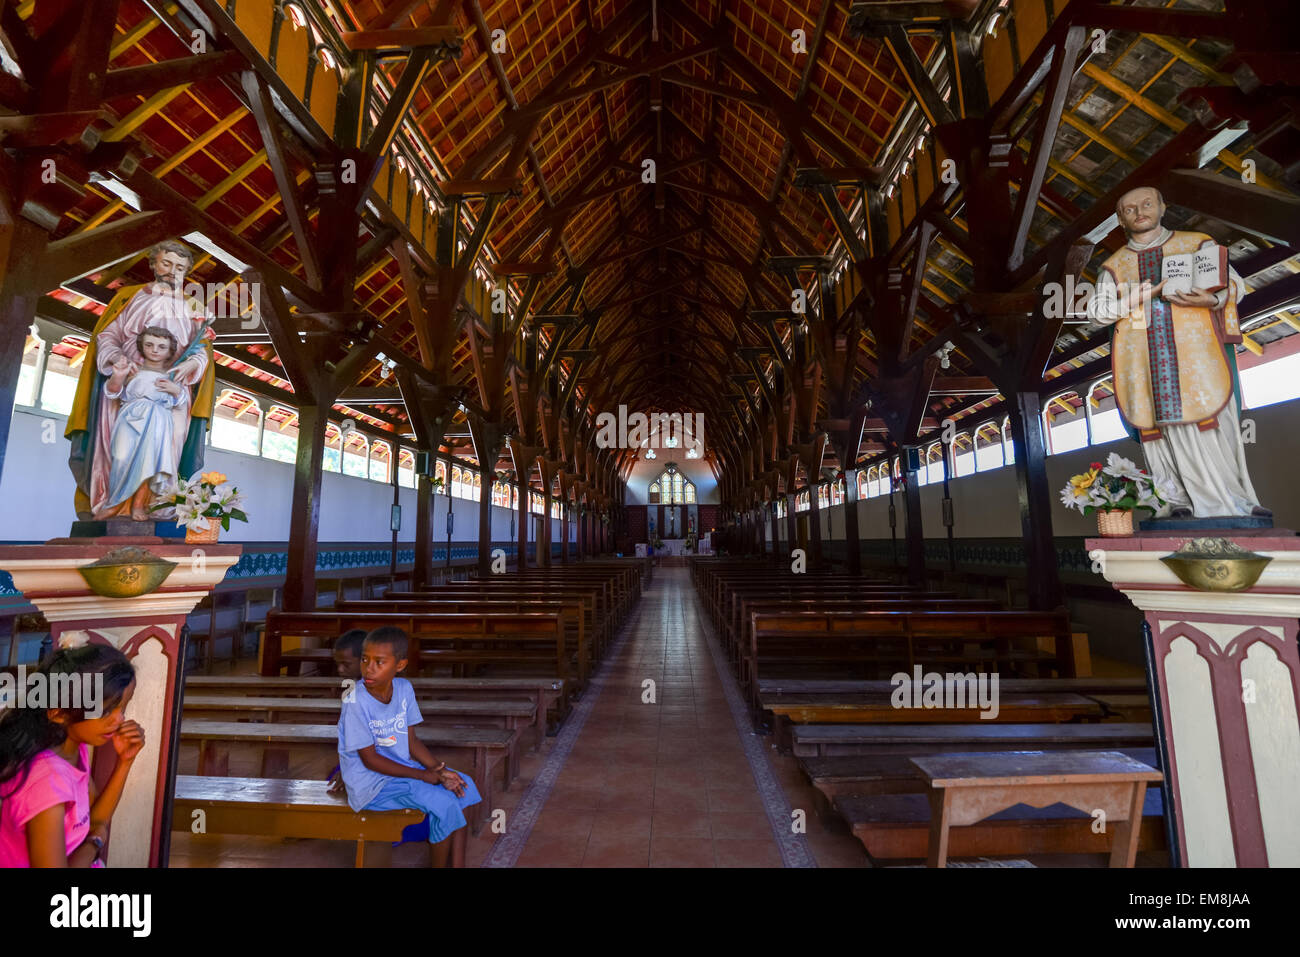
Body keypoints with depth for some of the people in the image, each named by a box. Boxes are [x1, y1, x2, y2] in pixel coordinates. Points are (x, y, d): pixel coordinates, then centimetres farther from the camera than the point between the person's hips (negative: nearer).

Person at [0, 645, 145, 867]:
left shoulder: (75, 746, -5)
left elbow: (94, 819, 3)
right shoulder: (47, 779, -27)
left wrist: (124, 761, -9)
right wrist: (96, 840, -10)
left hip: (83, 864, 6)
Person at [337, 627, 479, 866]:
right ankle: (439, 864, 4)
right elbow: (370, 759, -18)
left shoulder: (404, 688, -5)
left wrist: (439, 770, -13)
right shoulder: (356, 701, -22)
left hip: (402, 767, 7)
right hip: (371, 783, -7)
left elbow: (411, 740, 2)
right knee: (444, 804, -19)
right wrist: (423, 775, -17)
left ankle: (458, 863, 6)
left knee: (463, 784, 0)